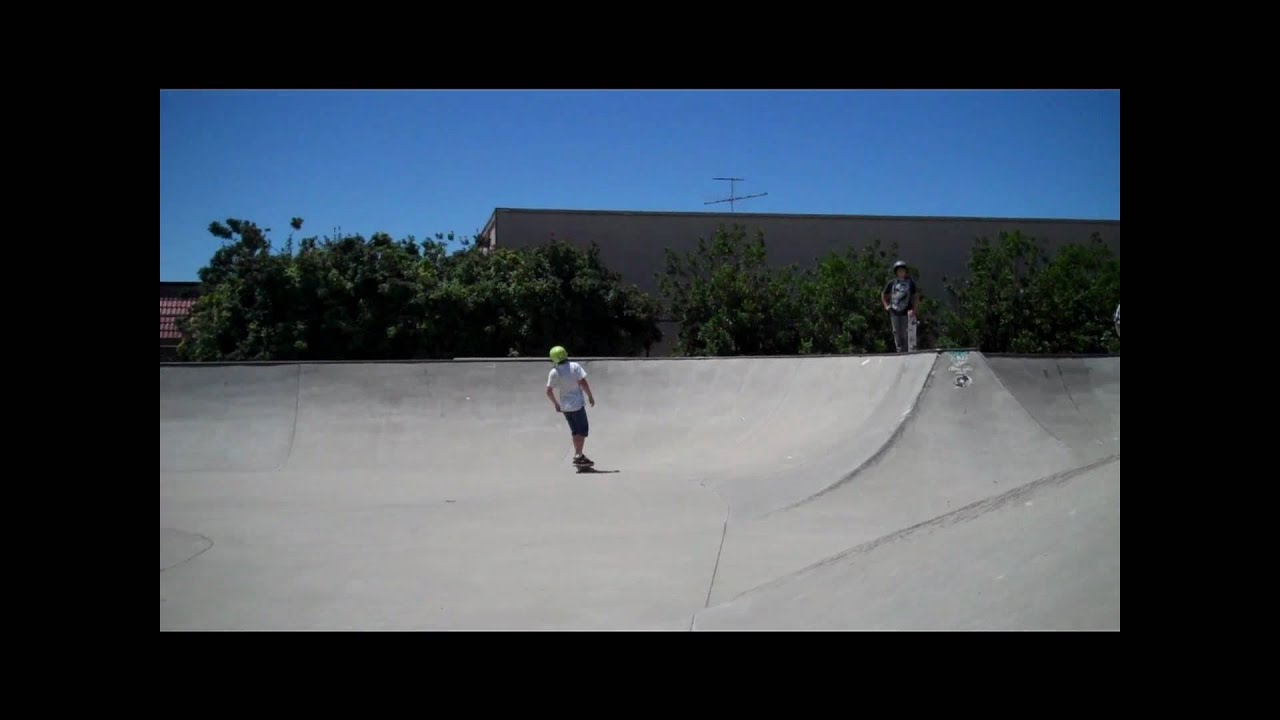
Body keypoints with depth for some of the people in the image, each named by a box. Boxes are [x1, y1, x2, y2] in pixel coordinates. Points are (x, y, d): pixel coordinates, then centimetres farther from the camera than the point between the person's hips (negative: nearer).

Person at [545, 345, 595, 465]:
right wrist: (590, 396, -2)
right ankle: (578, 456, -7)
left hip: (564, 406, 4)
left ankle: (578, 455, 23)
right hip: (577, 404, -4)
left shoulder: (554, 372, -4)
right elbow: (583, 382, -15)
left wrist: (556, 403, 12)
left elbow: (549, 391, -3)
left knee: (575, 431, 18)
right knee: (582, 430, 2)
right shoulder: (575, 366, -10)